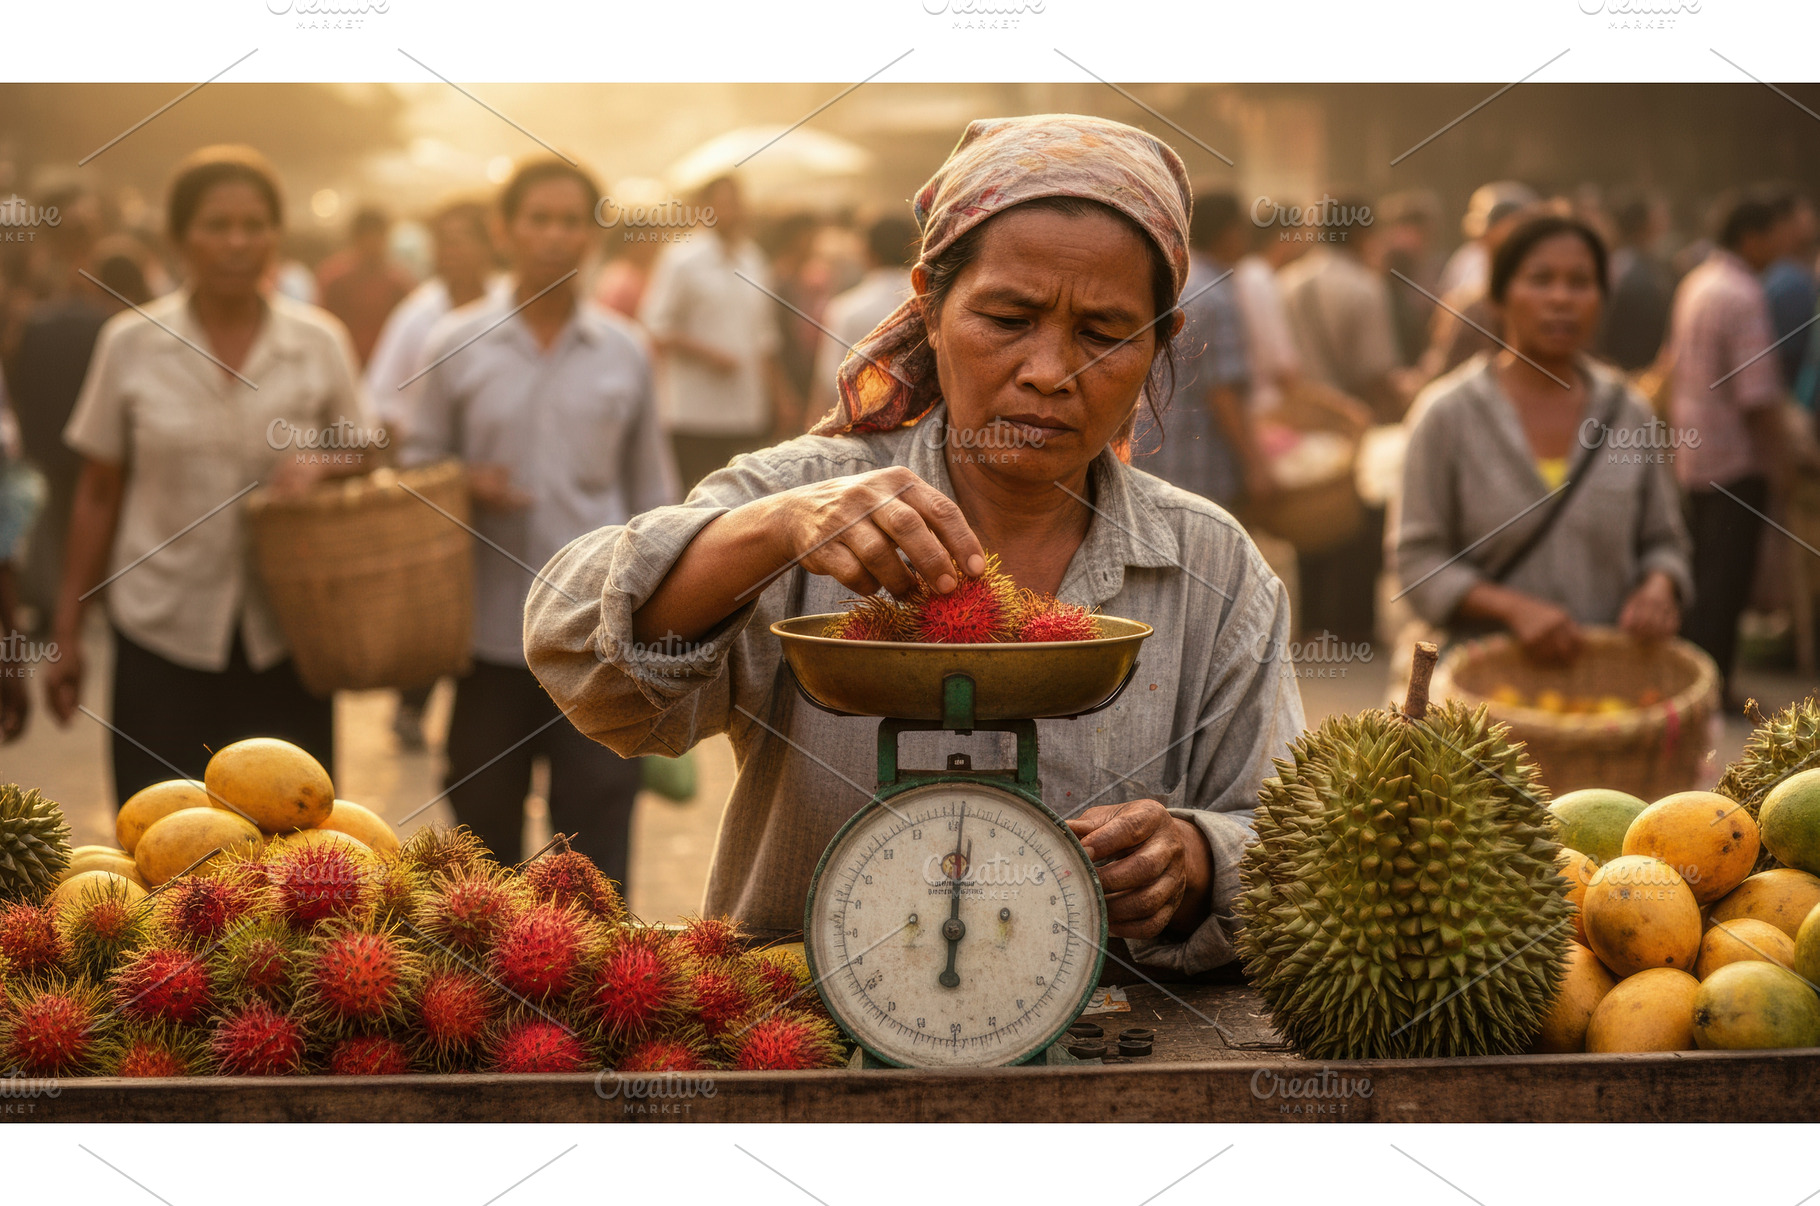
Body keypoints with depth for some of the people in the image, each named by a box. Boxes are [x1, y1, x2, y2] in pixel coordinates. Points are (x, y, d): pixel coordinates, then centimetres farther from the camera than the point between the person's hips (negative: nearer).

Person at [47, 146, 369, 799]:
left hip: (284, 632, 1)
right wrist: (66, 631, 5)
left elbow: (364, 458, 12)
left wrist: (323, 464, -12)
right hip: (162, 632, -1)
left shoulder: (320, 342, 1)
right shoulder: (130, 343, -1)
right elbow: (97, 496, 5)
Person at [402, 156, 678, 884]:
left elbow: (649, 488, 8)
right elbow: (415, 465, 7)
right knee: (484, 812, 13)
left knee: (598, 816, -3)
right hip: (491, 626, 1)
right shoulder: (454, 345, 1)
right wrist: (467, 487, -14)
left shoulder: (625, 352, 4)